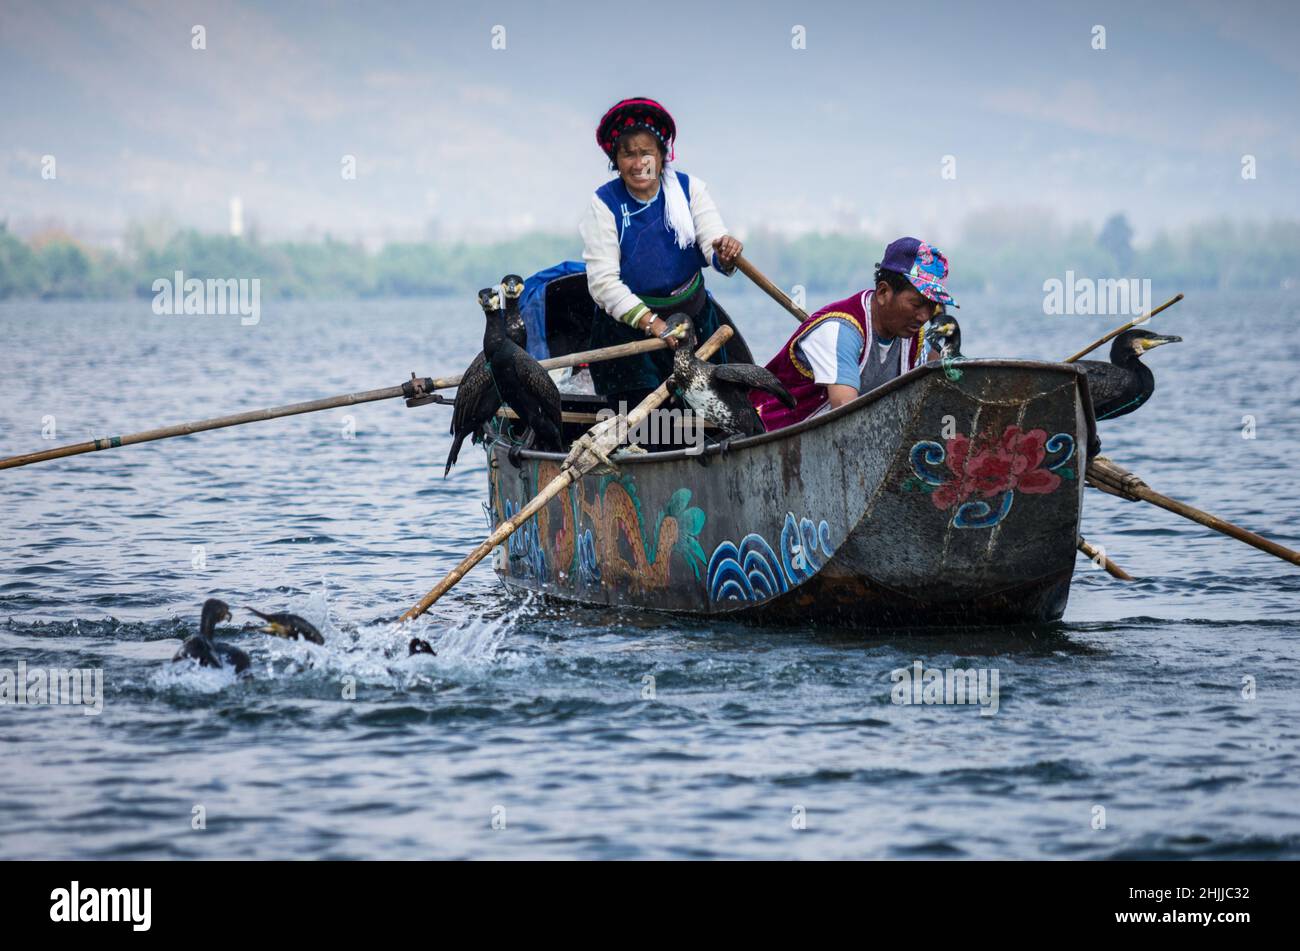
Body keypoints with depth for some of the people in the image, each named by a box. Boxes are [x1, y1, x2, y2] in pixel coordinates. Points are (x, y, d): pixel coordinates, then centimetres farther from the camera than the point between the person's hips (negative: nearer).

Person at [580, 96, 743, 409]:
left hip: (693, 317, 3)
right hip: (626, 324, -3)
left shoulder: (689, 189, -5)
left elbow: (713, 241, -17)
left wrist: (726, 256, -42)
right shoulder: (604, 204, -11)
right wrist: (650, 322, -28)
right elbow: (603, 282, -16)